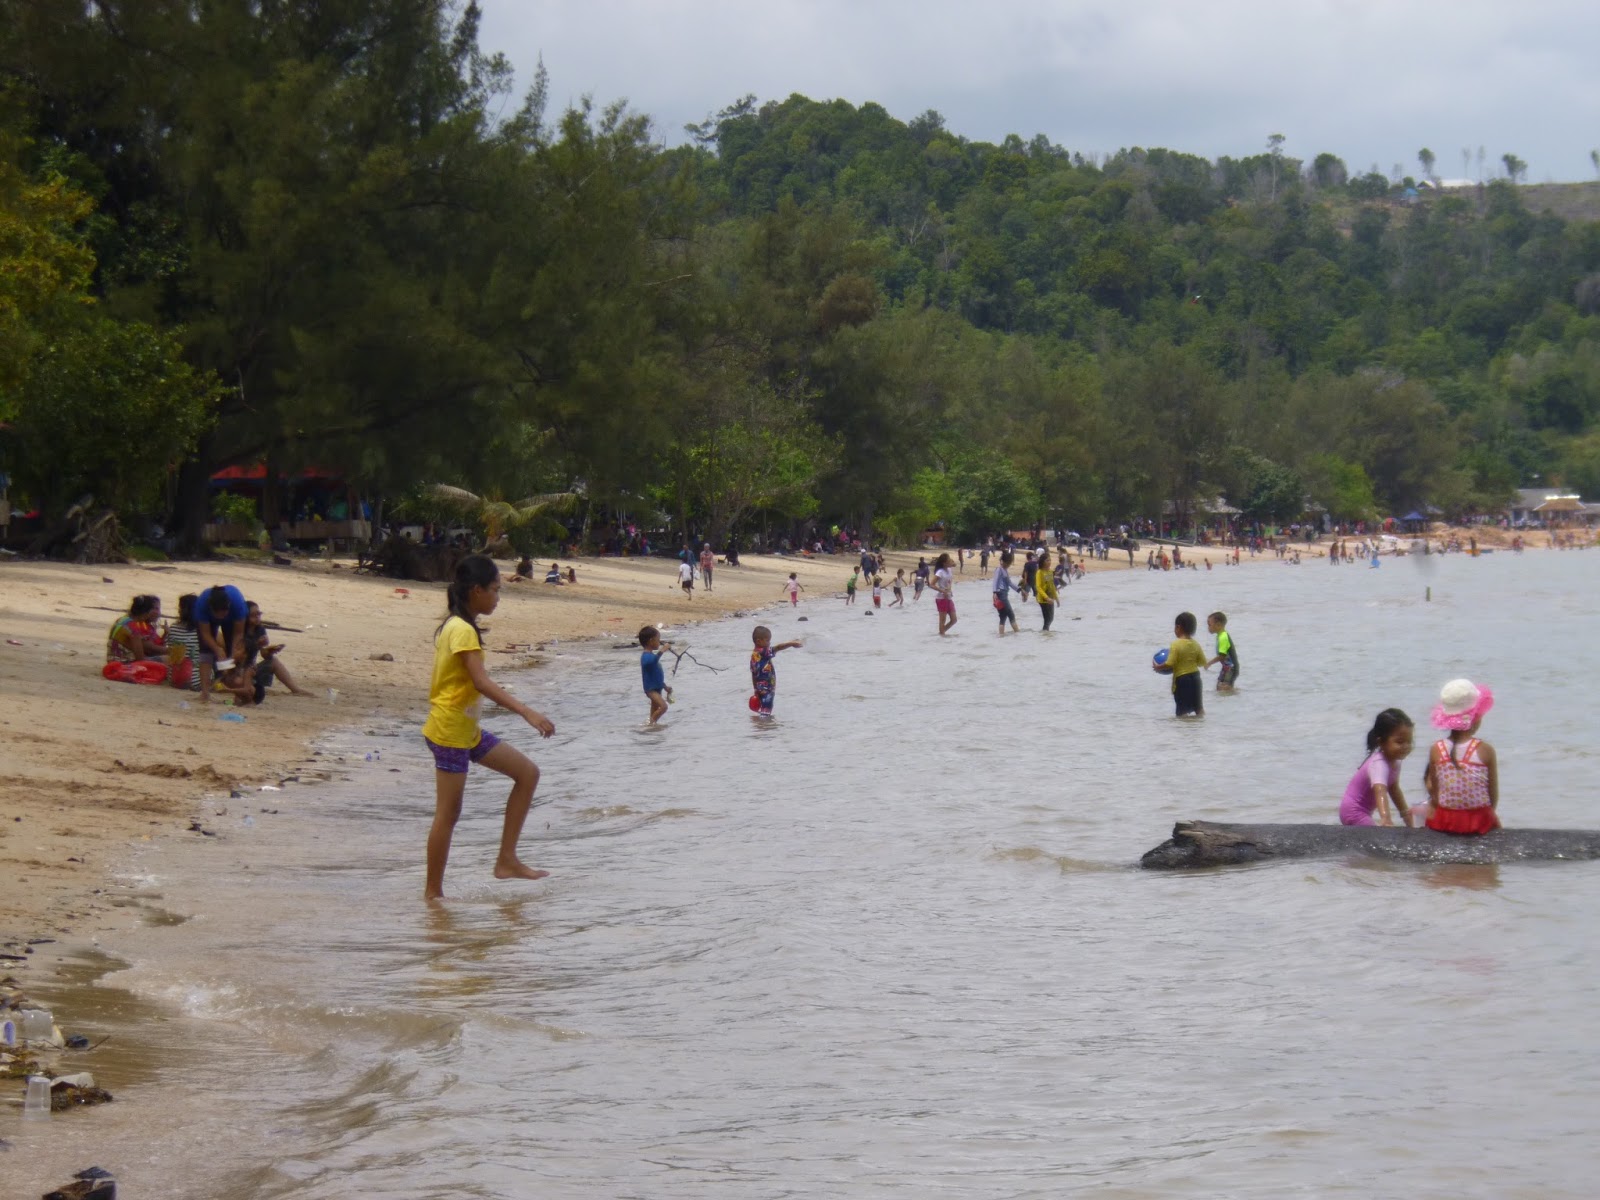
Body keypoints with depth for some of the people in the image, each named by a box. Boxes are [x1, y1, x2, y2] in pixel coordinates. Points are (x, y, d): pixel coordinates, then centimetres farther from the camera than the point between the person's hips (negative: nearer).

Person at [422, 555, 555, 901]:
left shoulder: (454, 626, 11)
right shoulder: (463, 631, -19)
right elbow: (482, 682, -30)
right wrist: (527, 713, -37)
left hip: (468, 730, 10)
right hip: (450, 732, -10)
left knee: (527, 773, 8)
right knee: (448, 812, -3)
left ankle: (507, 860, 8)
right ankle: (433, 892, 6)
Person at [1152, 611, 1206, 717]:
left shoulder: (1176, 645, -16)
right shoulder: (1195, 644, 1)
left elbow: (1170, 664, -20)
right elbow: (1202, 662, 8)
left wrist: (1158, 667, -3)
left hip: (1181, 679, -6)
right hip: (1195, 677, 6)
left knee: (1182, 711, -3)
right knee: (1199, 708, 20)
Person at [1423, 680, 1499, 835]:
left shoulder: (1437, 750, -7)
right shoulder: (1485, 750, -12)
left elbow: (1432, 788, 2)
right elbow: (1493, 793, -4)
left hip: (1443, 822, 1)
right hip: (1479, 822, -1)